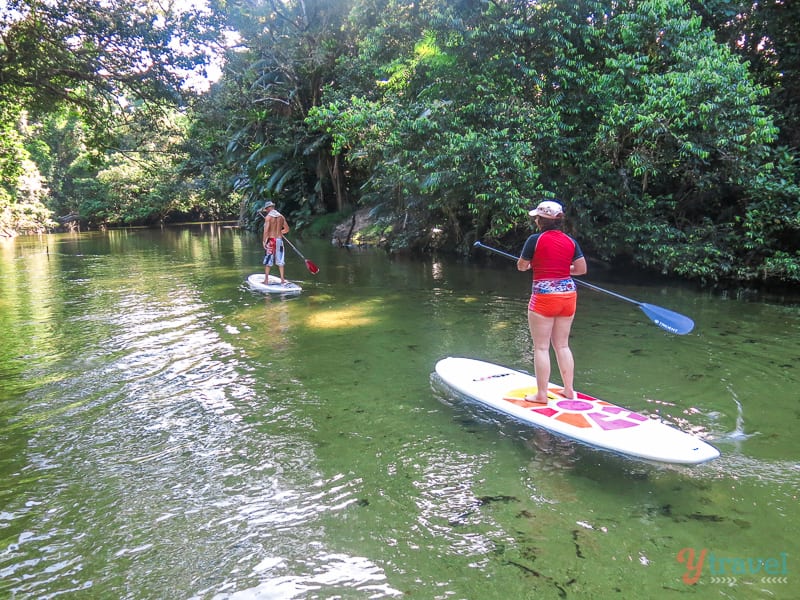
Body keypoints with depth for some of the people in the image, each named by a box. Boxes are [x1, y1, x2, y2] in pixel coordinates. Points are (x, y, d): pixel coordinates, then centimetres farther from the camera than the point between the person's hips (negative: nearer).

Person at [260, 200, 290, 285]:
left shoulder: (268, 216, -9)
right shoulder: (281, 216, 6)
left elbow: (266, 230, -17)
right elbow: (286, 229, 9)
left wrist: (264, 241, -15)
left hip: (270, 240, -4)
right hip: (279, 240, 4)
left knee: (268, 261, 4)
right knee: (280, 261, 9)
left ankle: (266, 280, 5)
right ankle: (282, 280, 6)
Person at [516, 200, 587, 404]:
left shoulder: (535, 240, -11)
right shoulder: (570, 241, 3)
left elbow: (521, 266, -2)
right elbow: (582, 269, 4)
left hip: (544, 296, -5)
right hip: (568, 295, 6)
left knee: (541, 347, 3)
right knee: (562, 345, 16)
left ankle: (541, 394, 8)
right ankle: (569, 389, 23)